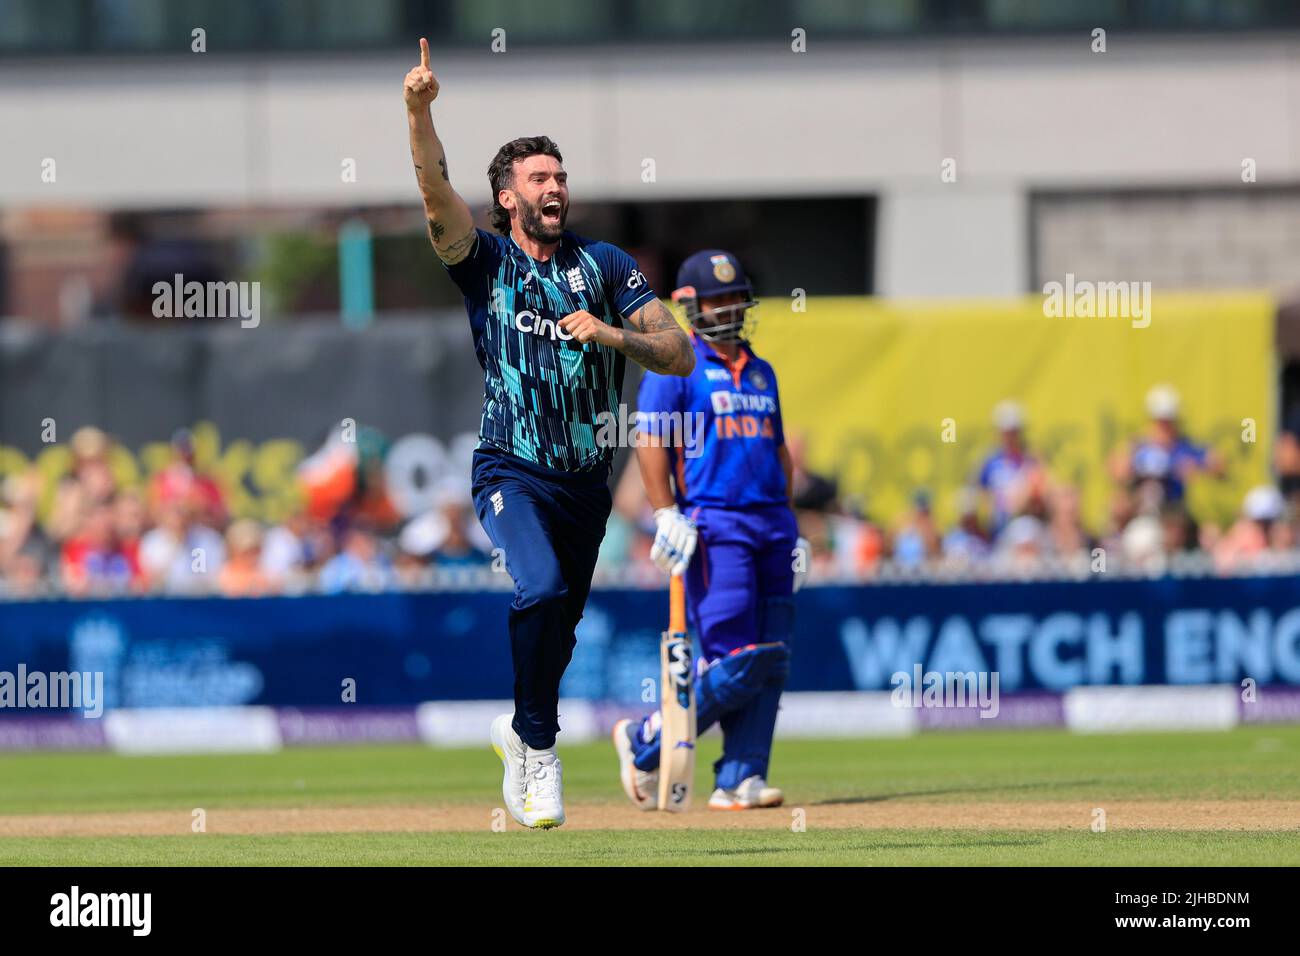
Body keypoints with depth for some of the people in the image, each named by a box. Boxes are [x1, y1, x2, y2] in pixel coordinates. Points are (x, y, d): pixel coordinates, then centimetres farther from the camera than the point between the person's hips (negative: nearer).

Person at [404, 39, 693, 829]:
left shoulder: (606, 266, 4)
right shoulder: (486, 261, 1)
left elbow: (680, 356, -2)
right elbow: (438, 196, -18)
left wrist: (612, 335, -19)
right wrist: (420, 113, -33)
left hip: (589, 478, 4)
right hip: (514, 474, -4)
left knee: (562, 622, 12)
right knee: (543, 592, -27)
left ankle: (521, 733, 38)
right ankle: (539, 747, -13)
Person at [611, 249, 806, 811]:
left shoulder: (761, 373, 20)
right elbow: (650, 441, -9)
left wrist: (789, 525, 17)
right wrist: (666, 515, -18)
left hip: (771, 528, 7)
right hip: (713, 527, -7)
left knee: (770, 663, -1)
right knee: (737, 664, -14)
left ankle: (739, 781, 1)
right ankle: (643, 742, 2)